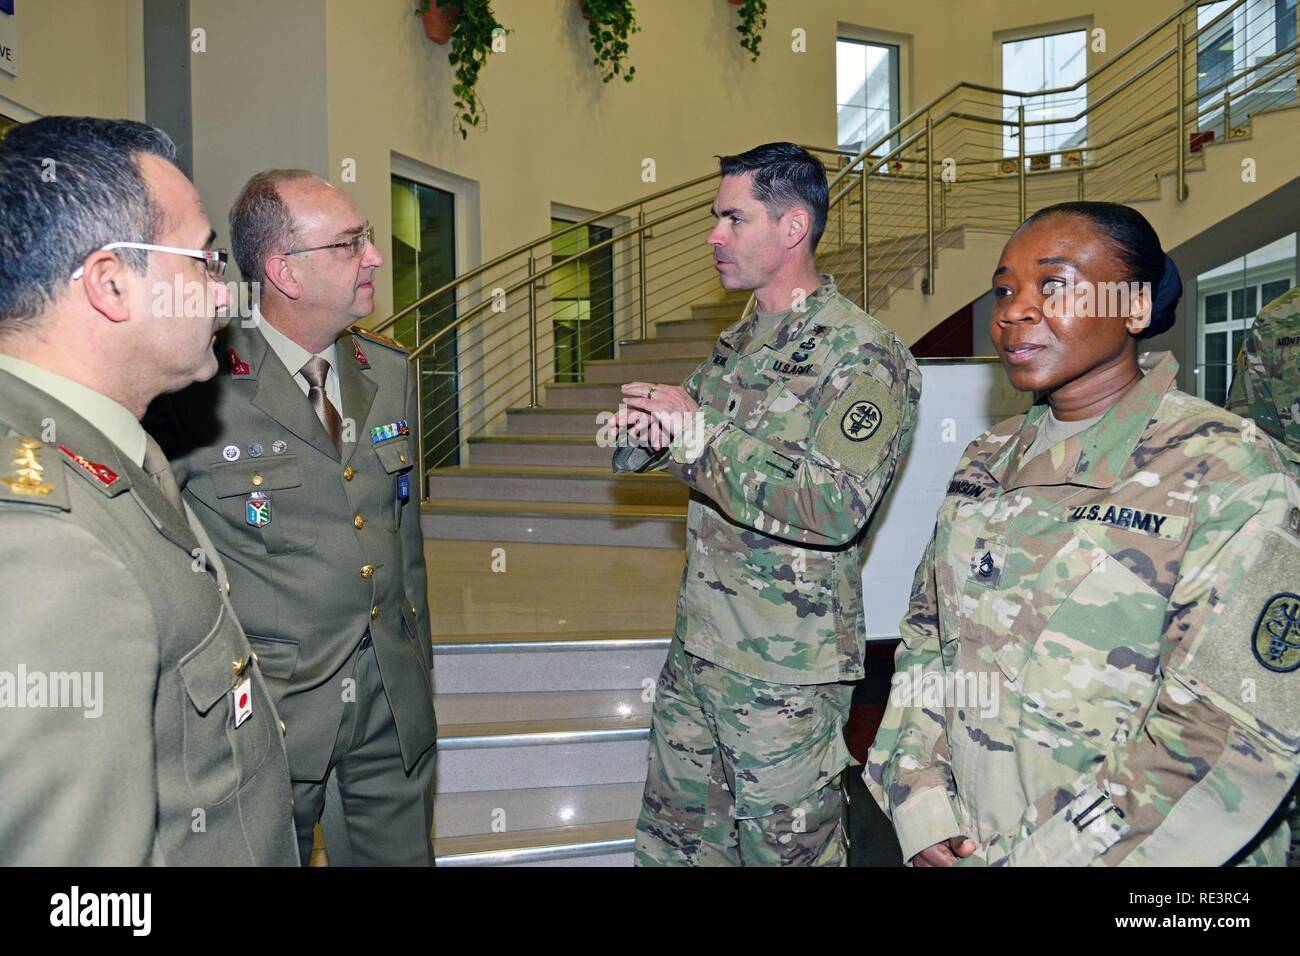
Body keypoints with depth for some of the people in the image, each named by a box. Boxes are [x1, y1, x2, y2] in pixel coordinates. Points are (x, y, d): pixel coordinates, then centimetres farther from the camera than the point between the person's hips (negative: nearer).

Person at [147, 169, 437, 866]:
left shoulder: (391, 372, 5)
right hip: (266, 705, -5)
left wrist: (419, 665, 14)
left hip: (393, 703, 5)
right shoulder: (197, 388, -14)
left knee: (402, 853, 17)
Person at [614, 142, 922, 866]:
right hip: (697, 646, 8)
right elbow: (638, 452, 15)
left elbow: (836, 506, -28)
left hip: (787, 675, -8)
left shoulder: (866, 356, -14)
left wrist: (698, 432, -23)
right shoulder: (738, 344, 11)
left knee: (786, 850, 10)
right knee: (673, 843, 20)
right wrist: (641, 429, -10)